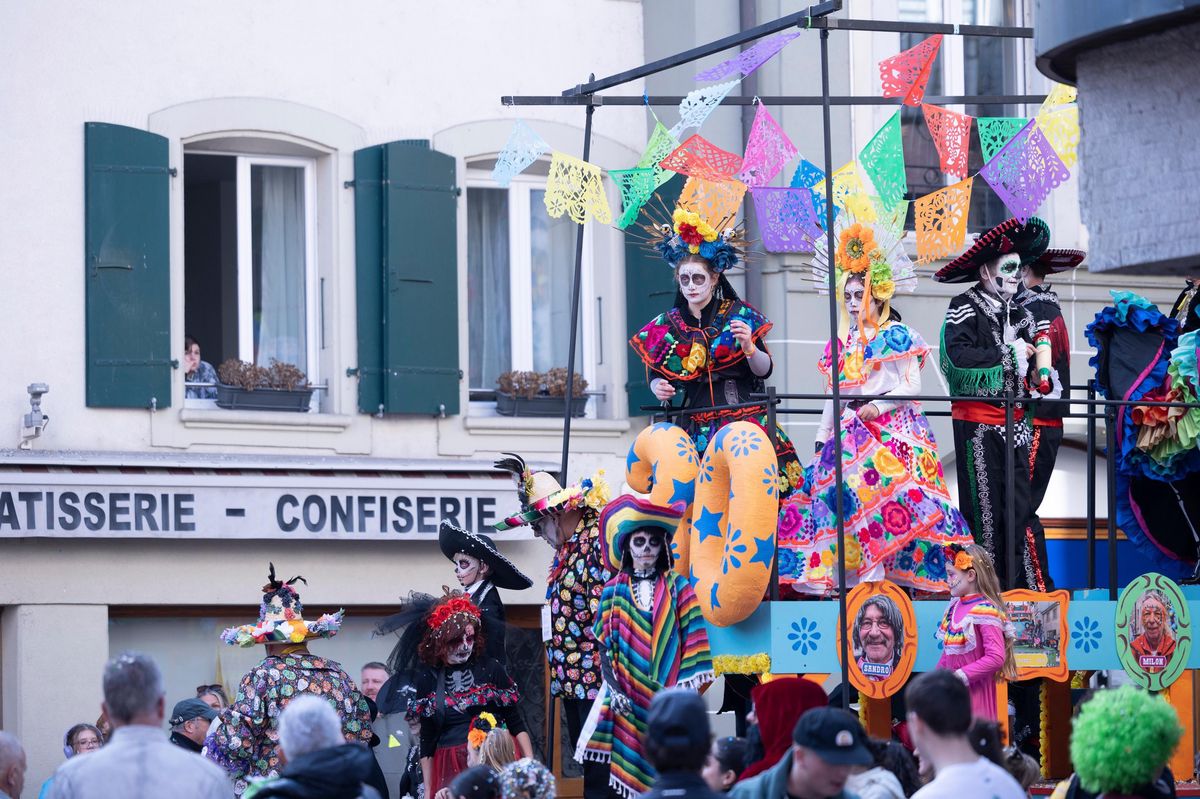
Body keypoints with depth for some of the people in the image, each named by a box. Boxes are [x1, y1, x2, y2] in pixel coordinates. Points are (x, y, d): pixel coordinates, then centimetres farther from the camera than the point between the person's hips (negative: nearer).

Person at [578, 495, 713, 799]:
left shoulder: (677, 587, 5)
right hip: (629, 694, 1)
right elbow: (605, 646, 5)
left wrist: (684, 688, -8)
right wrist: (614, 689, -8)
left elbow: (690, 641, 1)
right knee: (631, 759, -5)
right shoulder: (614, 591, 6)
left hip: (666, 692, 0)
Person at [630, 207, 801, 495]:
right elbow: (658, 374, 17)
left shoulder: (738, 316, 3)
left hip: (743, 421, -2)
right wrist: (658, 387, -5)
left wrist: (749, 347, -18)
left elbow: (764, 371, 1)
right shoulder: (667, 325, 11)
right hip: (695, 426, 2)